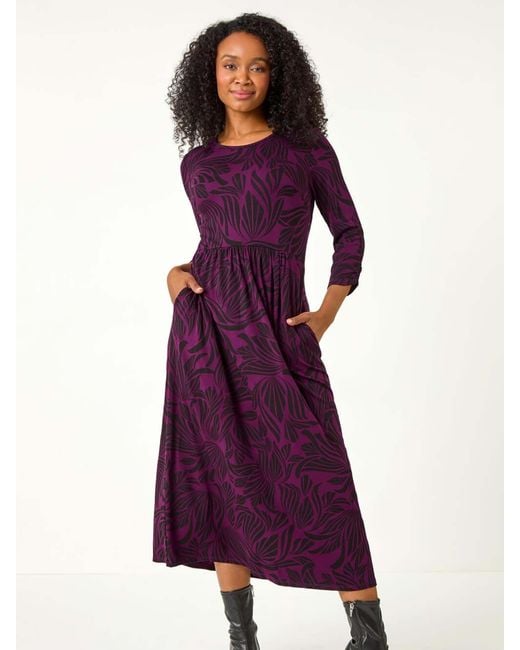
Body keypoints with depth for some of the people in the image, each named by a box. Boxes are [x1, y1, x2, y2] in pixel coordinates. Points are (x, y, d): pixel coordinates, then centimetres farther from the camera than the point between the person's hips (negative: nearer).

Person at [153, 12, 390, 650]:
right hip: (206, 325, 3)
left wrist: (327, 312, -3)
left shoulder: (306, 146, 4)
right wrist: (176, 272, 3)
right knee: (224, 479, 5)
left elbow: (349, 232, 7)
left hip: (276, 329, -2)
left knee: (315, 477, -6)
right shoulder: (196, 163, 11)